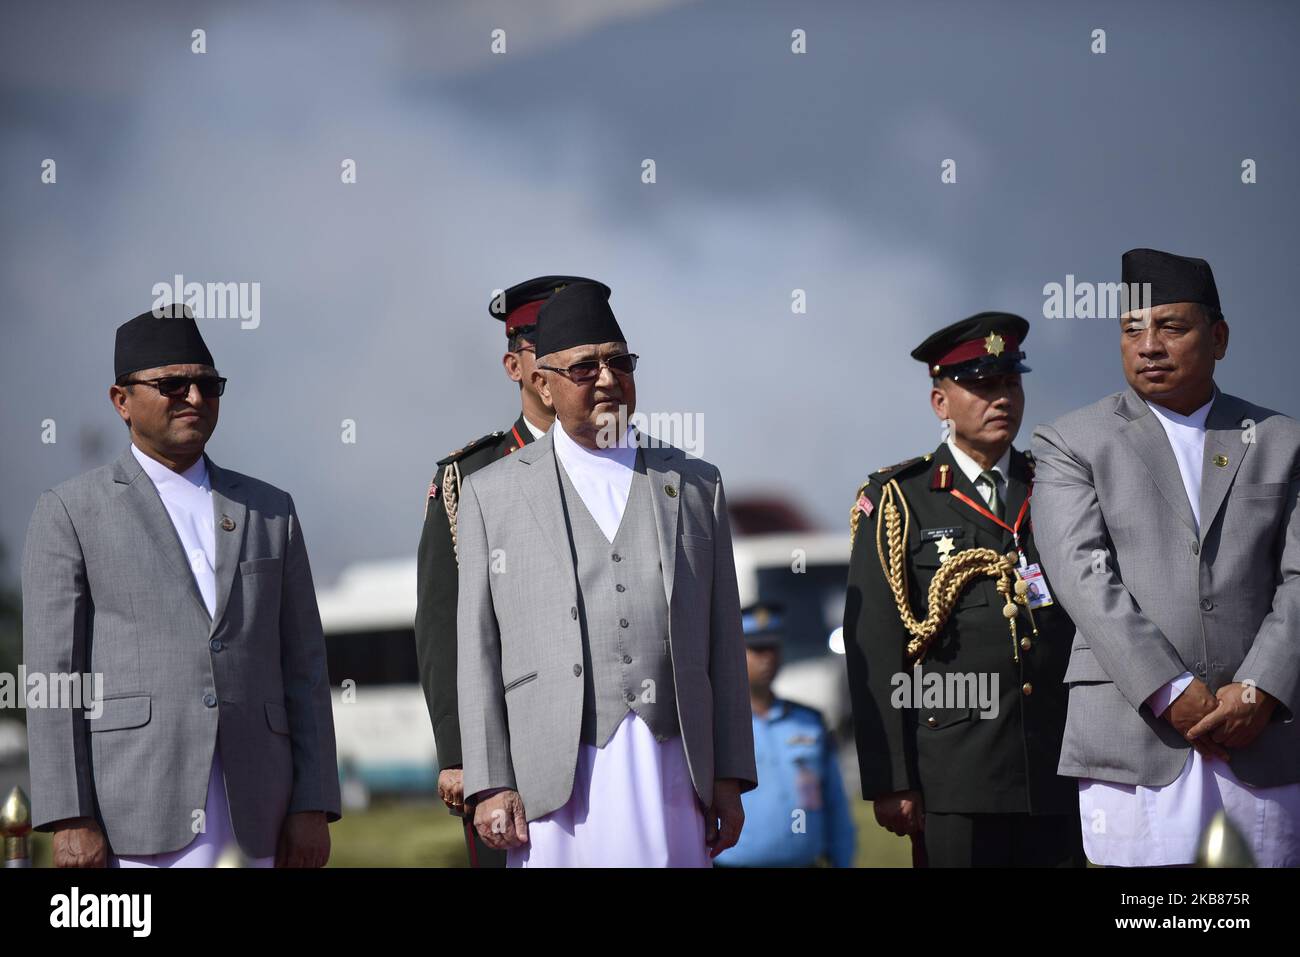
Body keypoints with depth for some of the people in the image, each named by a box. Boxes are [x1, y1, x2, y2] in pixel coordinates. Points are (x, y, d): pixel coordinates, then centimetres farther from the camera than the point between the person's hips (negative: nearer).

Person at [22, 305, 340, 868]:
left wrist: (313, 806, 5)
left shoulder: (269, 512, 17)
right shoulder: (70, 514, 6)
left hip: (251, 817, 4)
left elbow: (303, 670, 15)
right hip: (133, 816, -4)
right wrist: (69, 821, -10)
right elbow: (52, 674, -1)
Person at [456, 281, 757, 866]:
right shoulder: (492, 494, 10)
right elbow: (477, 650, 5)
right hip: (553, 780, -2)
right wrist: (489, 785, -2)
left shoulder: (694, 487, 15)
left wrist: (730, 776, 7)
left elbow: (723, 644, 13)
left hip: (673, 771, 2)